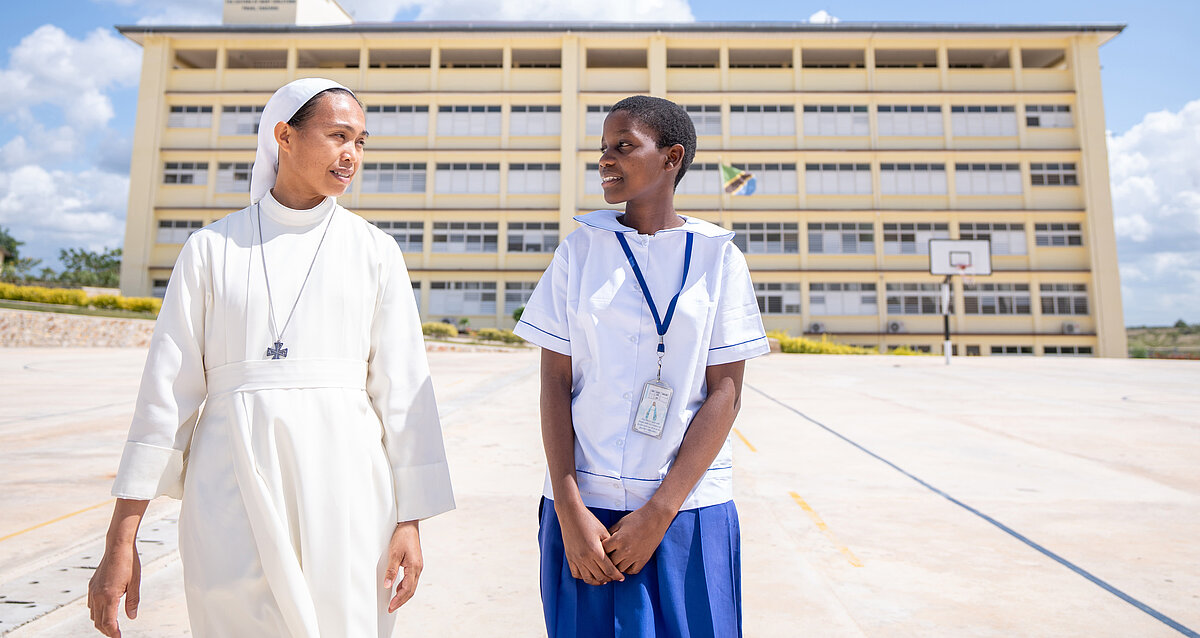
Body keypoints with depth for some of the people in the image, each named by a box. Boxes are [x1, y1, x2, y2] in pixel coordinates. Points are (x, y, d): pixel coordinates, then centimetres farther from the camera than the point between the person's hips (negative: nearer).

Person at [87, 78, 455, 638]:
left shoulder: (374, 251, 4)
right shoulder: (213, 247, 6)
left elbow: (403, 388, 1)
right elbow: (168, 387, 4)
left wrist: (410, 522, -2)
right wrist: (121, 540, 2)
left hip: (341, 486, 0)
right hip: (231, 490, 0)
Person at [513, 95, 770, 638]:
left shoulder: (717, 256, -1)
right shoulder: (580, 248, 2)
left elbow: (725, 392, -5)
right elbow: (555, 381, -1)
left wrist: (659, 512, -10)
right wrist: (570, 510, -8)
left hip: (688, 507, 0)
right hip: (583, 503, 1)